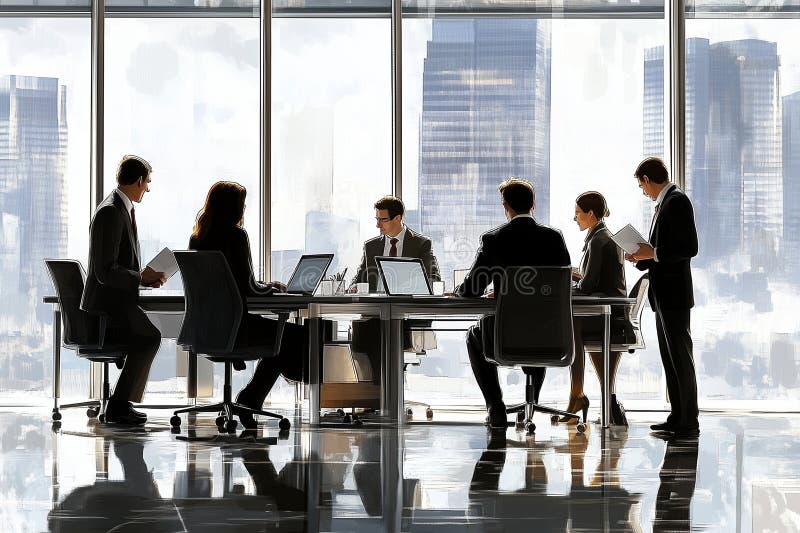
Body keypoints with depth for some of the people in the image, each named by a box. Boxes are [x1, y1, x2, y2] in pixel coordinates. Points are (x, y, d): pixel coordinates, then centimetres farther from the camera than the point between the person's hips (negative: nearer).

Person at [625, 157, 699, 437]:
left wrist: (654, 253, -15)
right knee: (670, 359, 12)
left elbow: (689, 248, -19)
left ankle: (688, 423, -5)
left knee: (680, 357, -7)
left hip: (674, 295, -10)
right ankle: (677, 418, 17)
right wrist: (641, 258, 10)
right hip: (663, 297, 10)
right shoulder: (665, 203, 18)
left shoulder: (677, 201, -12)